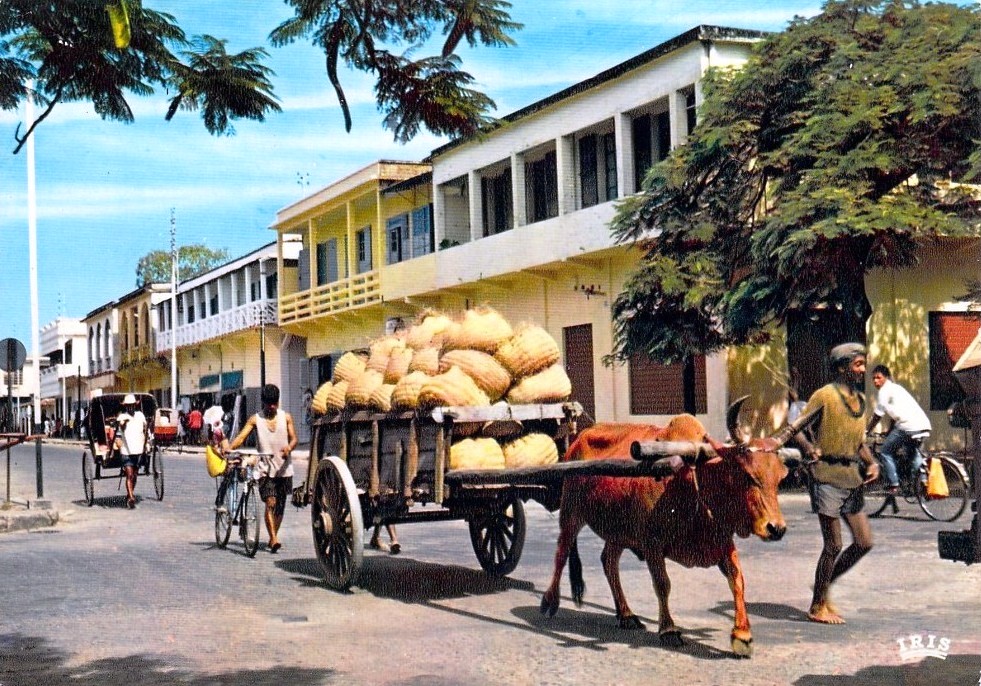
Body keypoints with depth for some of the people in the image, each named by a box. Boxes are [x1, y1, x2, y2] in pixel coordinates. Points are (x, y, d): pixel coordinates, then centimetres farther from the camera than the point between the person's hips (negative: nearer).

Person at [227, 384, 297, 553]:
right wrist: (229, 448, -26)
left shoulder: (286, 417, 7)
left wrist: (289, 447, -20)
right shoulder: (255, 419, 3)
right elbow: (241, 436, -7)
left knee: (280, 506, 9)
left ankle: (274, 537, 24)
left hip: (284, 469, 2)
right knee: (270, 503, -15)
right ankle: (274, 539, -19)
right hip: (266, 468, -2)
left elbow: (293, 438, 3)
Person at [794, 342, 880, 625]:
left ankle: (825, 585, 25)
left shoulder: (861, 400, 15)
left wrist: (872, 463, 5)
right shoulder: (825, 395, -8)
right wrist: (809, 449, -29)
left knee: (864, 542, 7)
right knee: (833, 546, -4)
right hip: (827, 477, -8)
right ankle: (817, 607, 10)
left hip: (852, 479, 8)